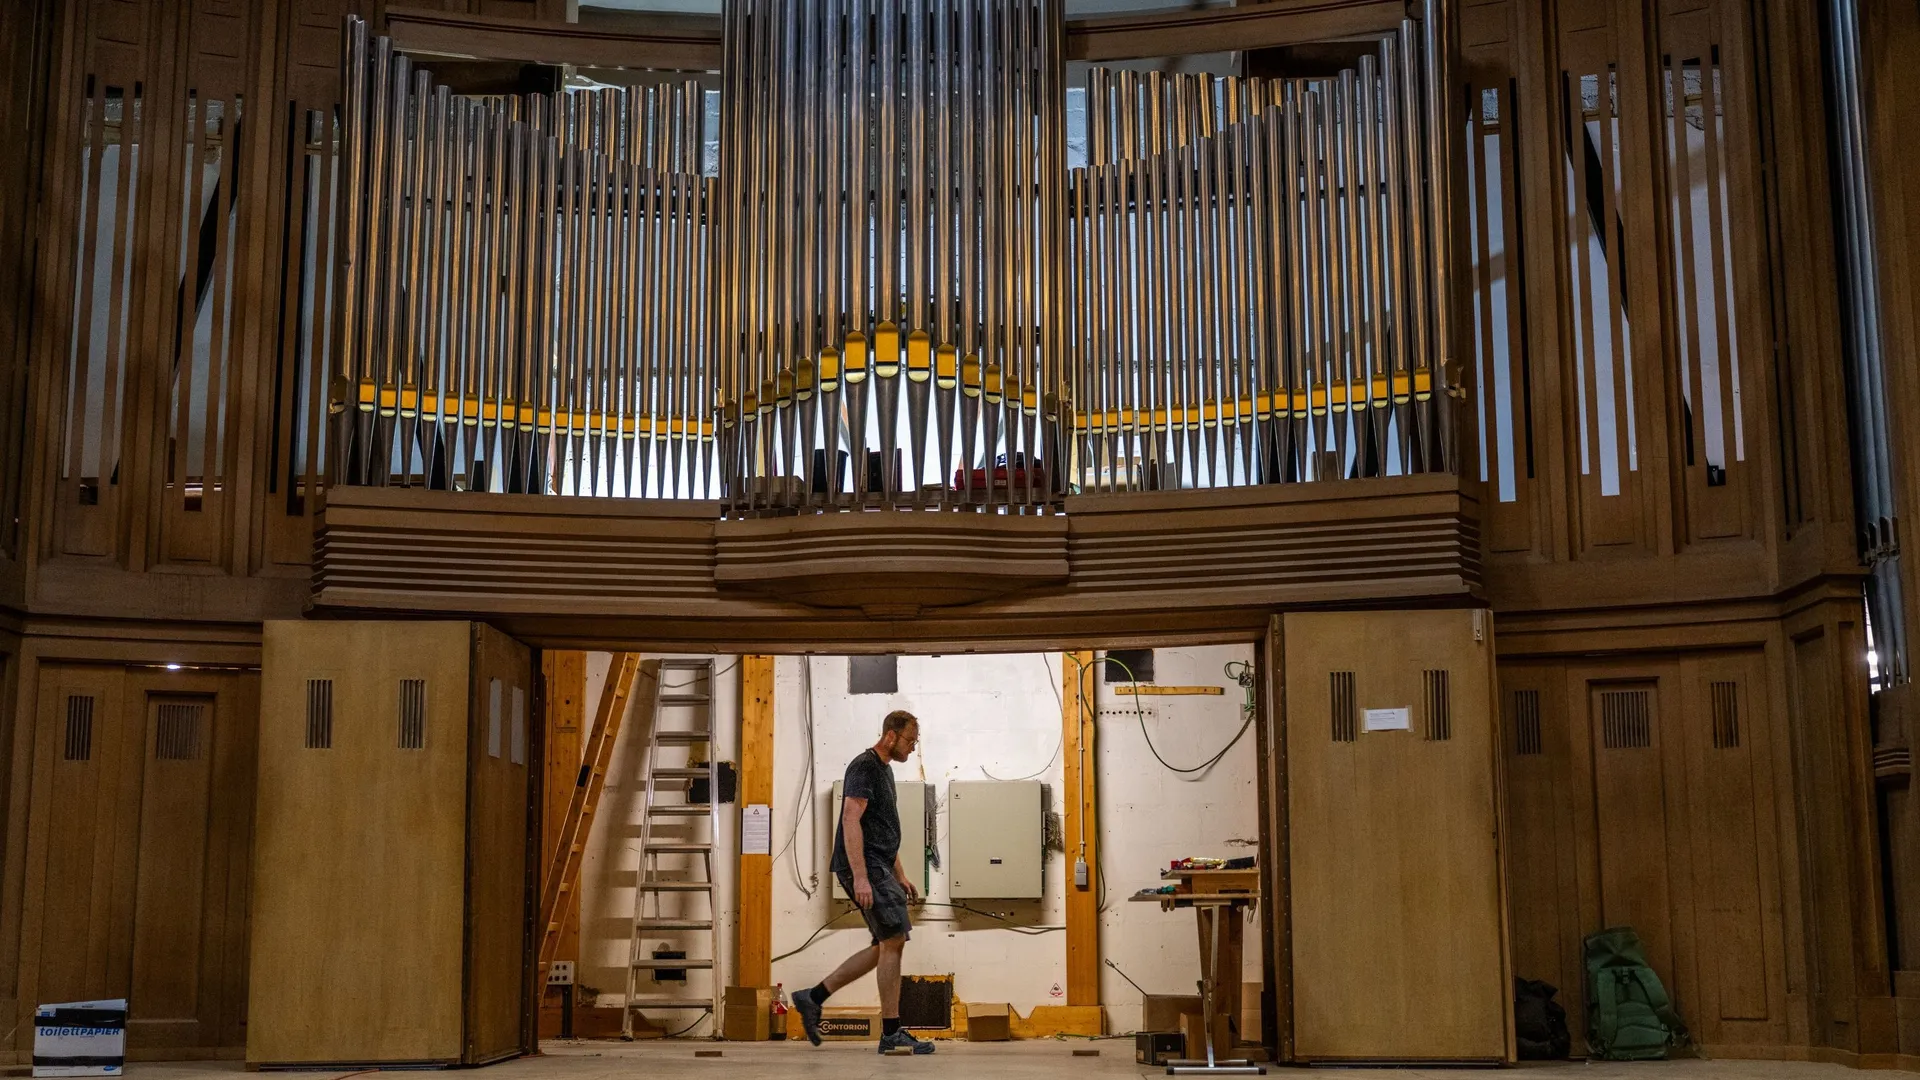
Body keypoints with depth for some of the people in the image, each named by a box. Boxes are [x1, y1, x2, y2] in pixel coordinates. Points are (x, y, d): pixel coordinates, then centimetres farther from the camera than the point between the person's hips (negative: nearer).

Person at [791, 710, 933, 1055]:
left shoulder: (884, 769, 20)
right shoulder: (865, 767, -12)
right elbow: (852, 821, -22)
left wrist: (901, 875, 24)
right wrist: (860, 877, -28)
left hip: (879, 868, 10)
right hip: (865, 867, -10)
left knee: (886, 946, 10)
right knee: (894, 941, -10)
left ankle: (813, 998, 13)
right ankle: (891, 1033, -5)